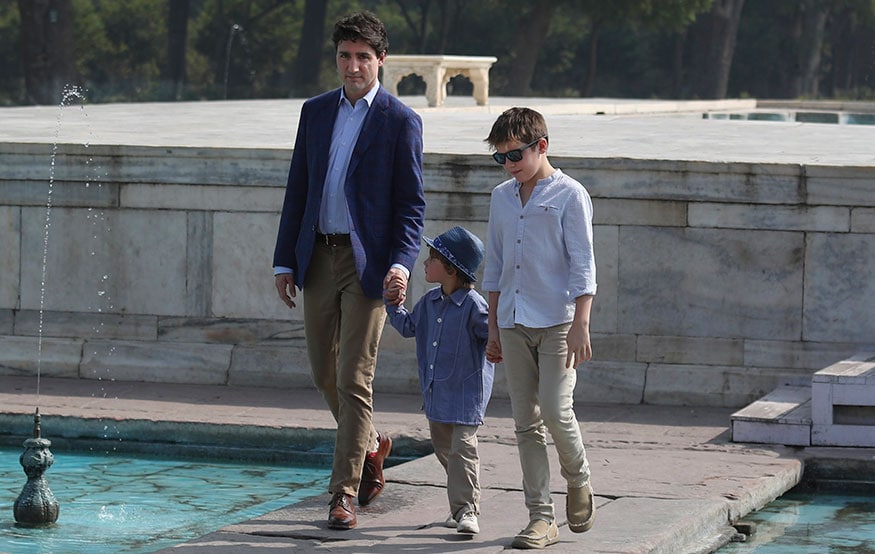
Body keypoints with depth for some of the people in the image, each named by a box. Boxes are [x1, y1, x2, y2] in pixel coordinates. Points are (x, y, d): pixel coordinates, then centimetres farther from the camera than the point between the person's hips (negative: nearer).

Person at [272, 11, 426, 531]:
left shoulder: (401, 122, -3)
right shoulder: (316, 112, 11)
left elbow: (411, 205, -5)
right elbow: (298, 190, 12)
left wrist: (401, 264, -18)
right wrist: (286, 260, 7)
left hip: (367, 262, -5)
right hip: (318, 257, 5)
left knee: (354, 380, -7)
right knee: (325, 373, 13)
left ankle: (344, 494, -2)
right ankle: (371, 446, 37)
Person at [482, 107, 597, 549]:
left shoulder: (569, 195, -4)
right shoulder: (501, 198, 12)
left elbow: (582, 264, -7)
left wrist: (580, 326, -14)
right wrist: (493, 327, 15)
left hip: (557, 320, -5)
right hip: (513, 324, 5)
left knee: (555, 409, -13)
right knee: (526, 422, 3)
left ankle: (578, 480, 15)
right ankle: (541, 516, 5)